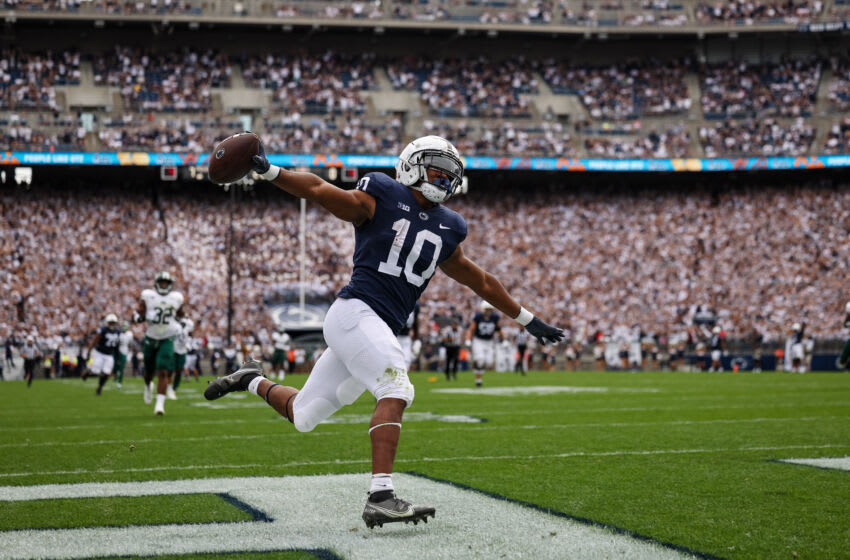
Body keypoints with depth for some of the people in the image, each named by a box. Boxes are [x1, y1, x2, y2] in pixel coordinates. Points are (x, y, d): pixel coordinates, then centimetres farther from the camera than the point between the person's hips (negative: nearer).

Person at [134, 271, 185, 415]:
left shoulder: (176, 298, 0)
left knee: (163, 372, -15)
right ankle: (148, 386, 50)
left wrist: (176, 325, 3)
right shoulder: (148, 296, -7)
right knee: (149, 371, 14)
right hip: (151, 339, 0)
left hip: (167, 340, 0)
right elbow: (136, 315, -8)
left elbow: (180, 314, 19)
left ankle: (160, 403, -16)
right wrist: (144, 317, -28)